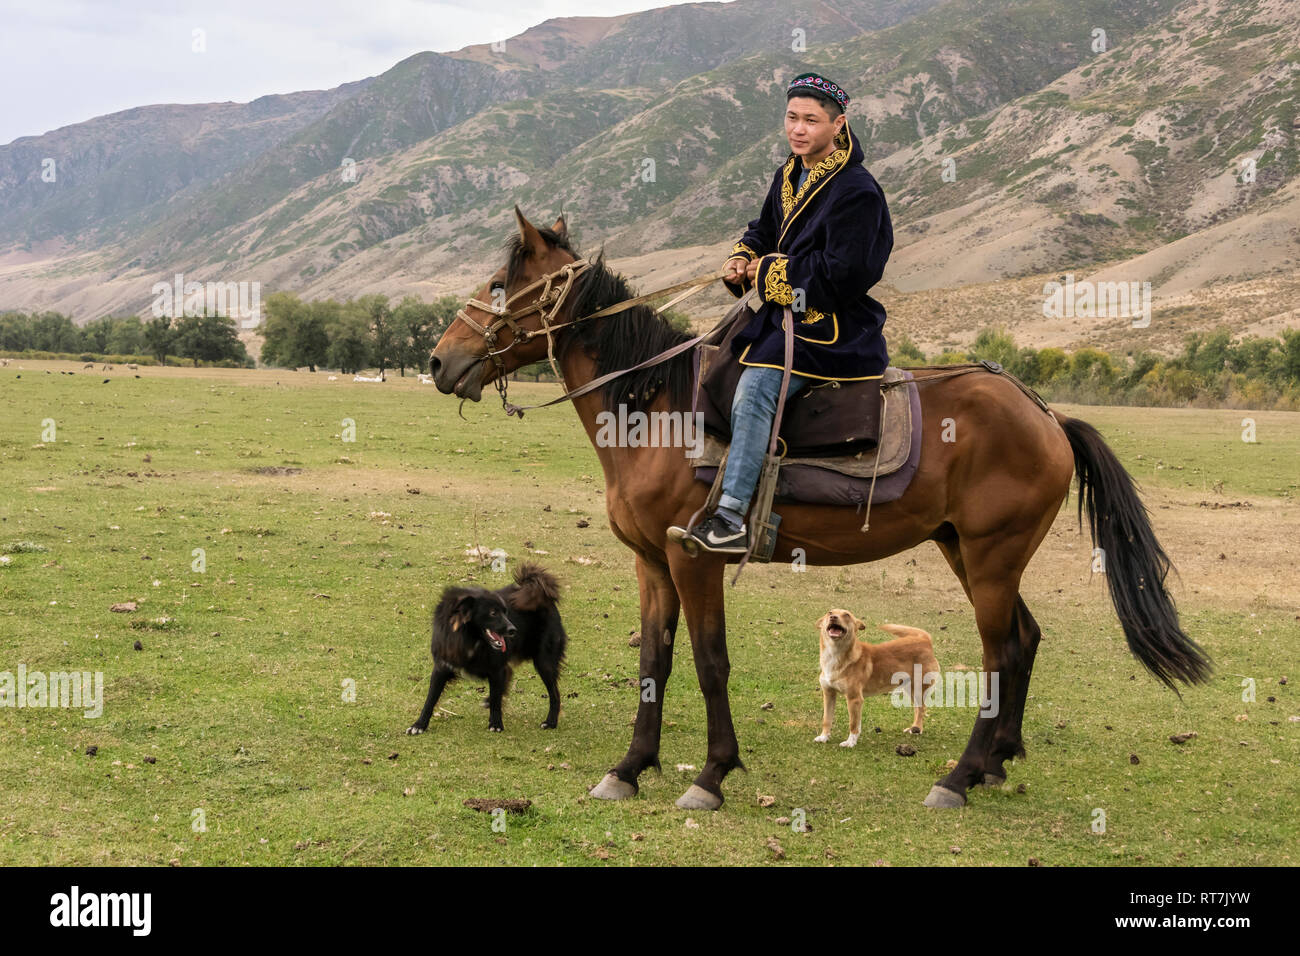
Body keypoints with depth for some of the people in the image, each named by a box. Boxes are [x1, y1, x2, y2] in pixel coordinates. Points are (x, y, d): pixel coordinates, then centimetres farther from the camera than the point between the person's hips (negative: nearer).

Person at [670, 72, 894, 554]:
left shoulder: (856, 190, -16)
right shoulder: (788, 177, 11)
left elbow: (843, 275, -23)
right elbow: (764, 231, 28)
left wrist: (772, 272, -14)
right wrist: (743, 261, 4)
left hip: (833, 328, -10)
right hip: (787, 314, 10)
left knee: (755, 389, -29)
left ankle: (731, 518, -32)